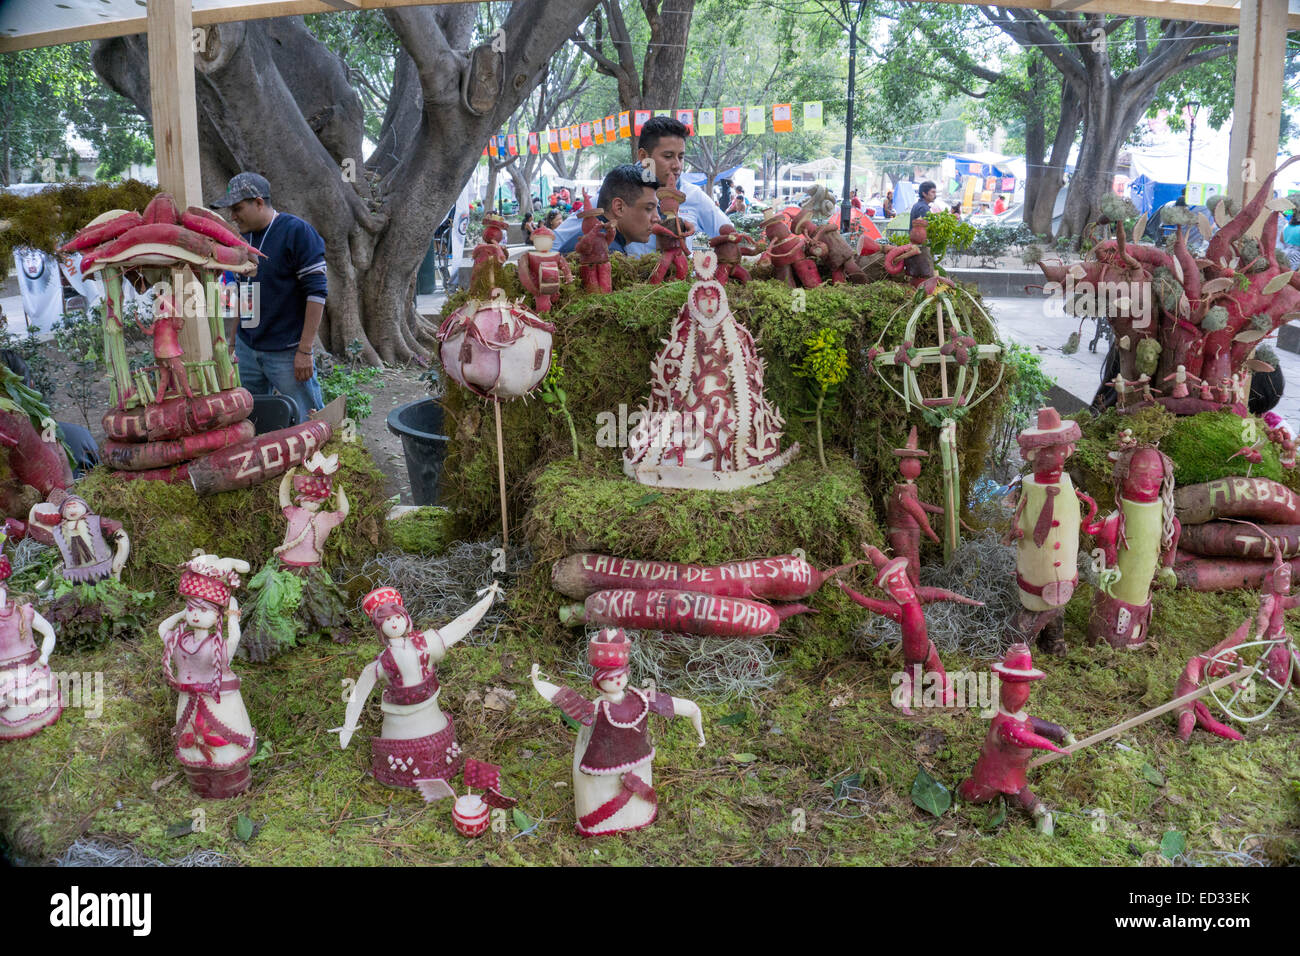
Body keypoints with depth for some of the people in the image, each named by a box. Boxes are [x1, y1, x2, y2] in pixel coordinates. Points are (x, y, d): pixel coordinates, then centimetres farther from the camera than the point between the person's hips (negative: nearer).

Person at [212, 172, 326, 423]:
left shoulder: (297, 232, -9)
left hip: (286, 353, -7)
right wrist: (232, 345, 15)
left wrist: (305, 350, -16)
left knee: (306, 422, -4)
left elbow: (316, 293, -13)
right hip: (246, 350, 7)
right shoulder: (242, 237, 12)